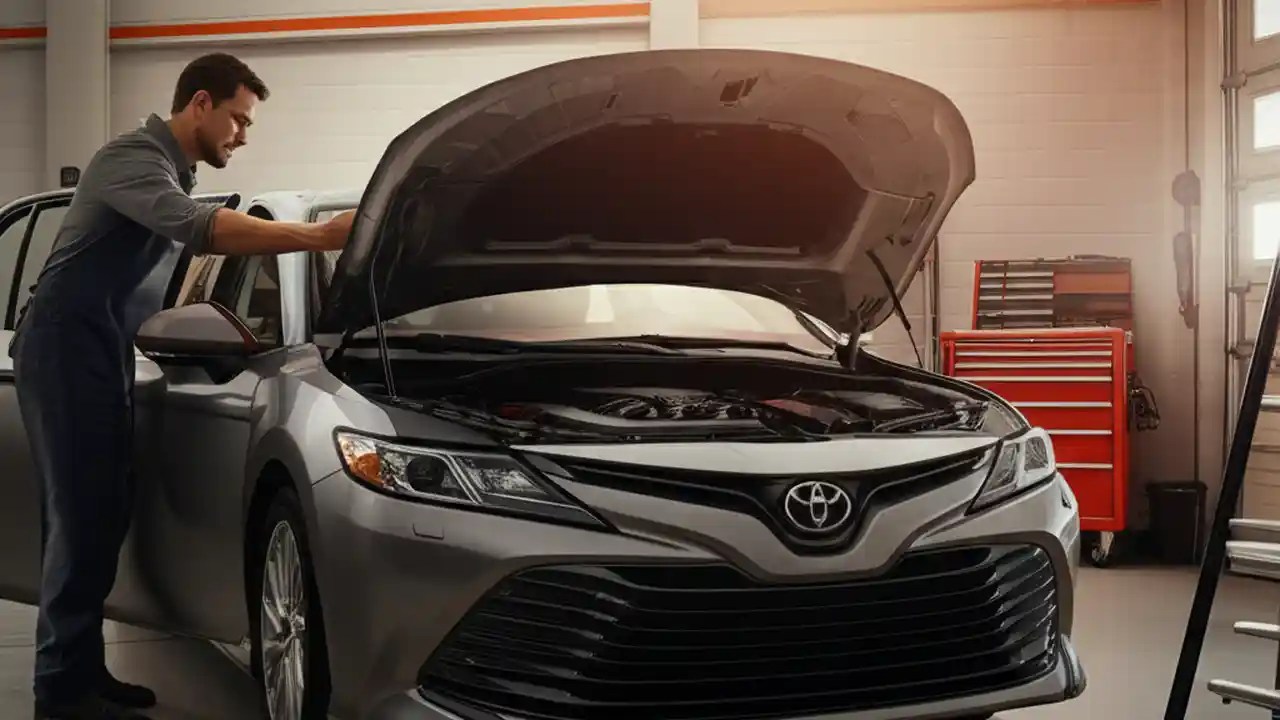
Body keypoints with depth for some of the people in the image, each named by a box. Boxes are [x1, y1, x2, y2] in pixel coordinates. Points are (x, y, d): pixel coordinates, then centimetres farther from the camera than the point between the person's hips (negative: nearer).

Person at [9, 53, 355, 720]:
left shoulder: (175, 174, 18)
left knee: (104, 516, 9)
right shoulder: (132, 157, -15)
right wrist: (318, 236, -38)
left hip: (102, 358, 10)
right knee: (80, 518, -10)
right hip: (65, 353, -10)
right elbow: (200, 229, -33)